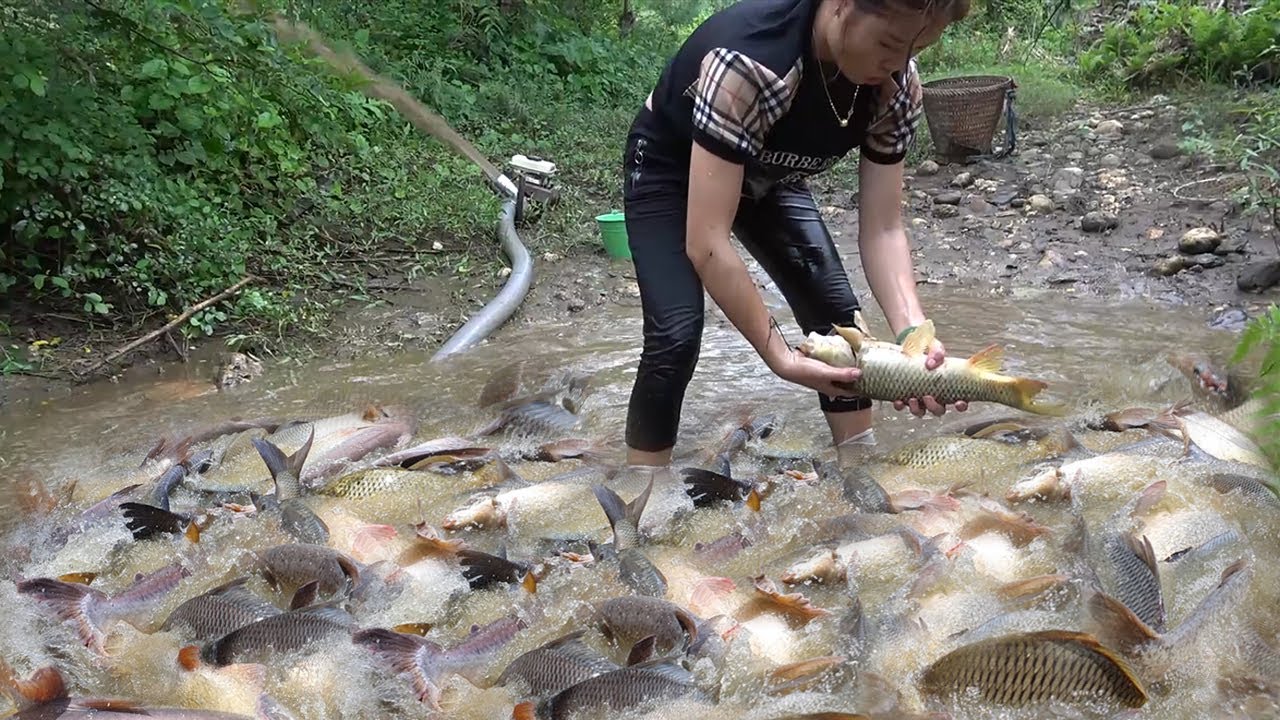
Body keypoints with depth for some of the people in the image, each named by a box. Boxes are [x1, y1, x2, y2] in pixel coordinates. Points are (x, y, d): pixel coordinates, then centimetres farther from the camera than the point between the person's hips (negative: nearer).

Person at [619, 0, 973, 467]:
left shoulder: (896, 86, -22)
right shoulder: (747, 63, -42)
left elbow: (882, 229, -18)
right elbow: (706, 243, -41)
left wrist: (914, 335, -33)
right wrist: (780, 357, -40)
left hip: (766, 175, 6)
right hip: (668, 169, -5)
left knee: (836, 313, -4)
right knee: (676, 335, -20)